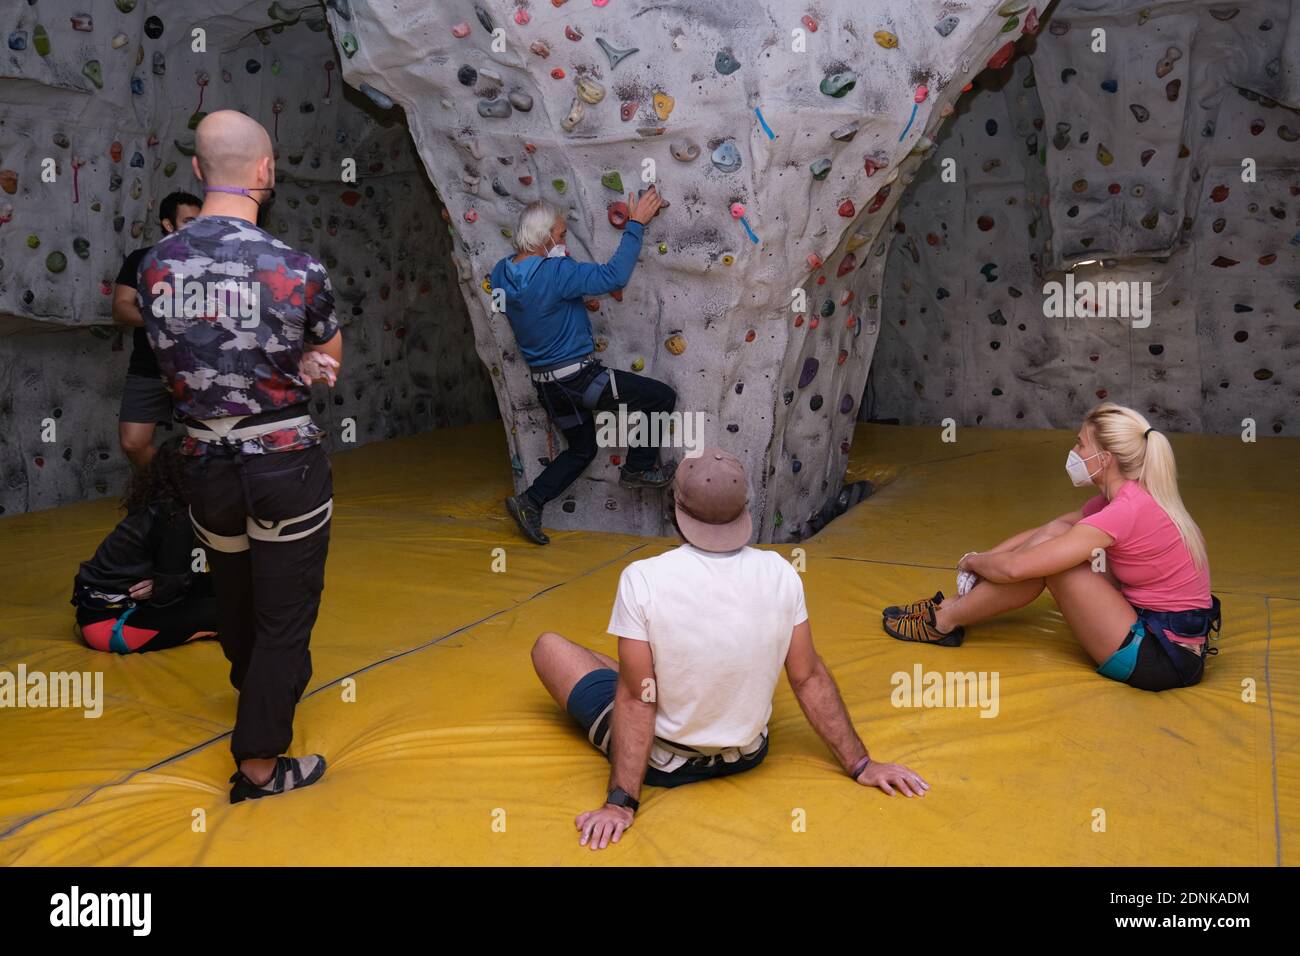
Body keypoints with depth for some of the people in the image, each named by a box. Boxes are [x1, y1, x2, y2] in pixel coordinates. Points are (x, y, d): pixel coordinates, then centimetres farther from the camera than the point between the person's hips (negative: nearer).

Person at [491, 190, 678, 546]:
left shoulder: (500, 273, 1)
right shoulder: (556, 273, -22)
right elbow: (614, 276, -23)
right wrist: (636, 223, -16)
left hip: (545, 381, 9)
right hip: (578, 376, -8)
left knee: (581, 449, 26)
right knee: (662, 397, 3)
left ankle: (529, 503, 16)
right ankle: (638, 467, 14)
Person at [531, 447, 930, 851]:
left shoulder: (642, 578, -26)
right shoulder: (780, 573, -16)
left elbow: (636, 699, -24)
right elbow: (809, 678, -9)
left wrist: (621, 803, -19)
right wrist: (861, 765, 1)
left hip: (661, 761, -4)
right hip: (747, 755, 4)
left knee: (548, 646, 15)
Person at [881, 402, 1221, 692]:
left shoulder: (1125, 511, -24)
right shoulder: (1124, 495, 5)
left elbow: (1015, 567, -25)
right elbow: (1049, 531, 15)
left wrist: (973, 562, -4)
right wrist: (984, 559, 3)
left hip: (1163, 659, -9)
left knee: (1046, 556, -14)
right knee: (1052, 535, 4)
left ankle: (946, 620, 0)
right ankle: (958, 603, 8)